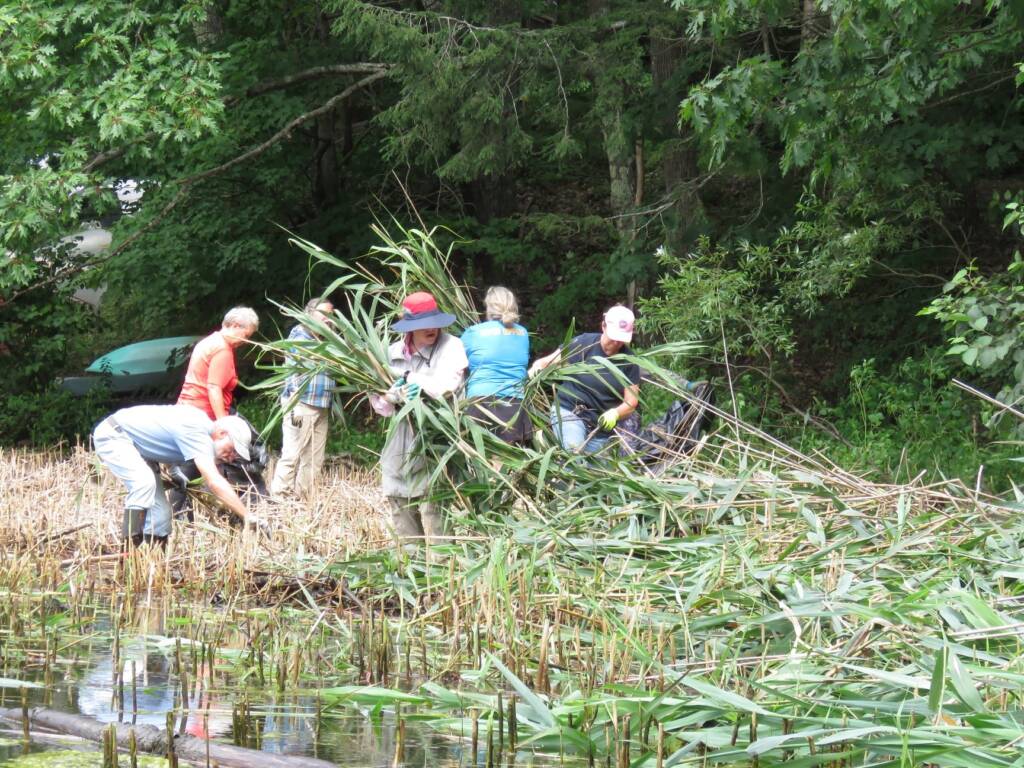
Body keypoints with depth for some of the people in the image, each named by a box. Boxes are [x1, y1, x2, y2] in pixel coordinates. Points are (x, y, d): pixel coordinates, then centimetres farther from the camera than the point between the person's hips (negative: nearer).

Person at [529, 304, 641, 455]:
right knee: (574, 451, -31)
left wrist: (615, 413, -22)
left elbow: (631, 402, 0)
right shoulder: (584, 344, -7)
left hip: (602, 424, 4)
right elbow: (547, 362, -2)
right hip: (569, 410, -4)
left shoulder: (629, 362, -2)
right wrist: (536, 368, -26)